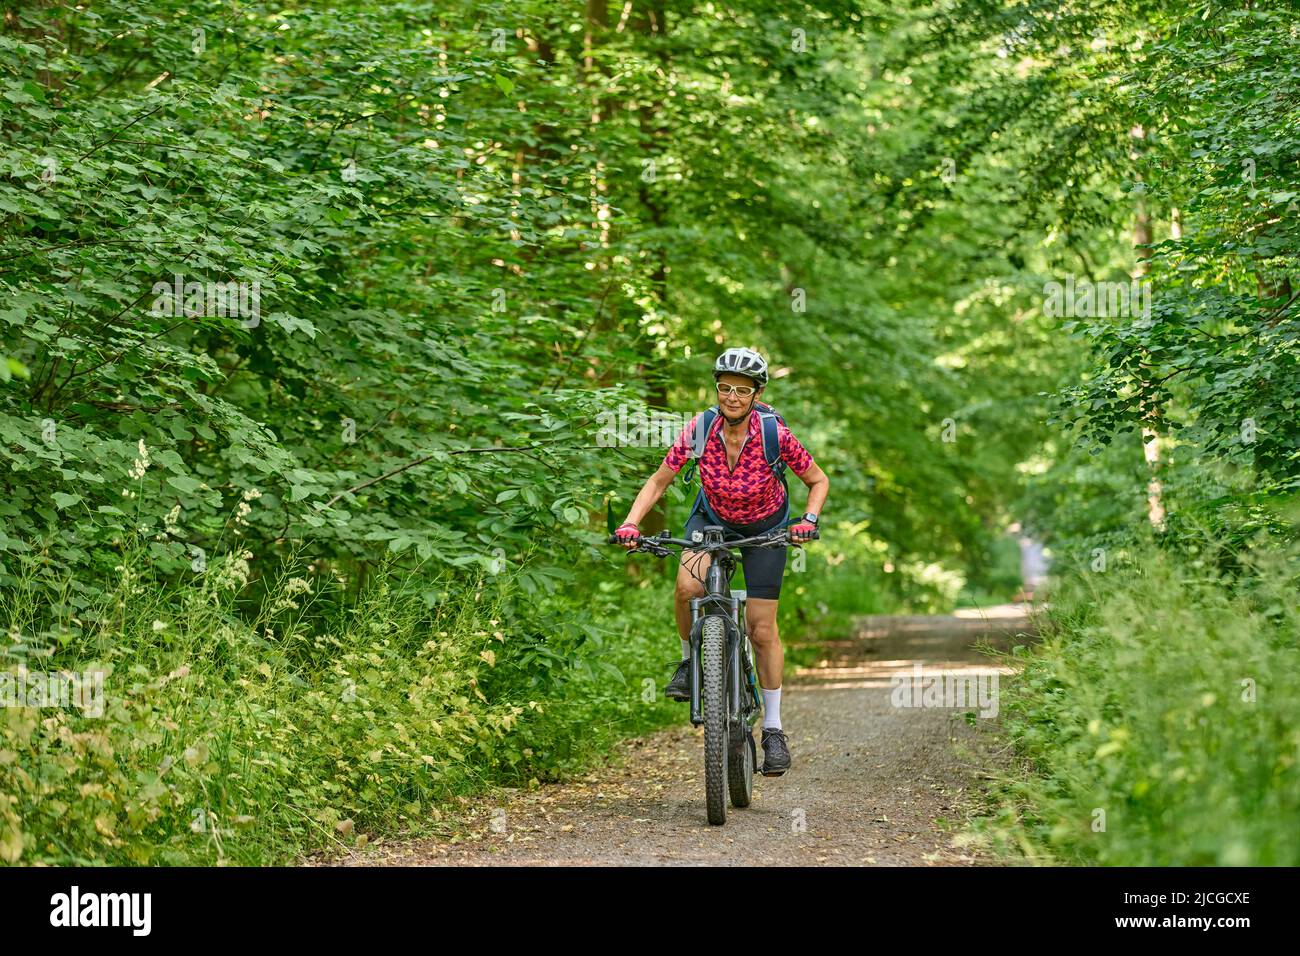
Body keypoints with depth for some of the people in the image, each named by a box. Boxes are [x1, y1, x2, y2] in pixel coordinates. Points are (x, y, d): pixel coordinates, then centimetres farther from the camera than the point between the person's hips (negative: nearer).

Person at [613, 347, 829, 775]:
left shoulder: (775, 435, -28)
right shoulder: (699, 430, -24)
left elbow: (818, 481, -13)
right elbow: (659, 481, -13)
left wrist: (808, 521, -31)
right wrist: (631, 523, -27)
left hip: (764, 528, -1)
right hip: (712, 517, 1)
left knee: (762, 629, -4)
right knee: (687, 586, -29)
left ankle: (773, 729, 9)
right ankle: (690, 663, -1)